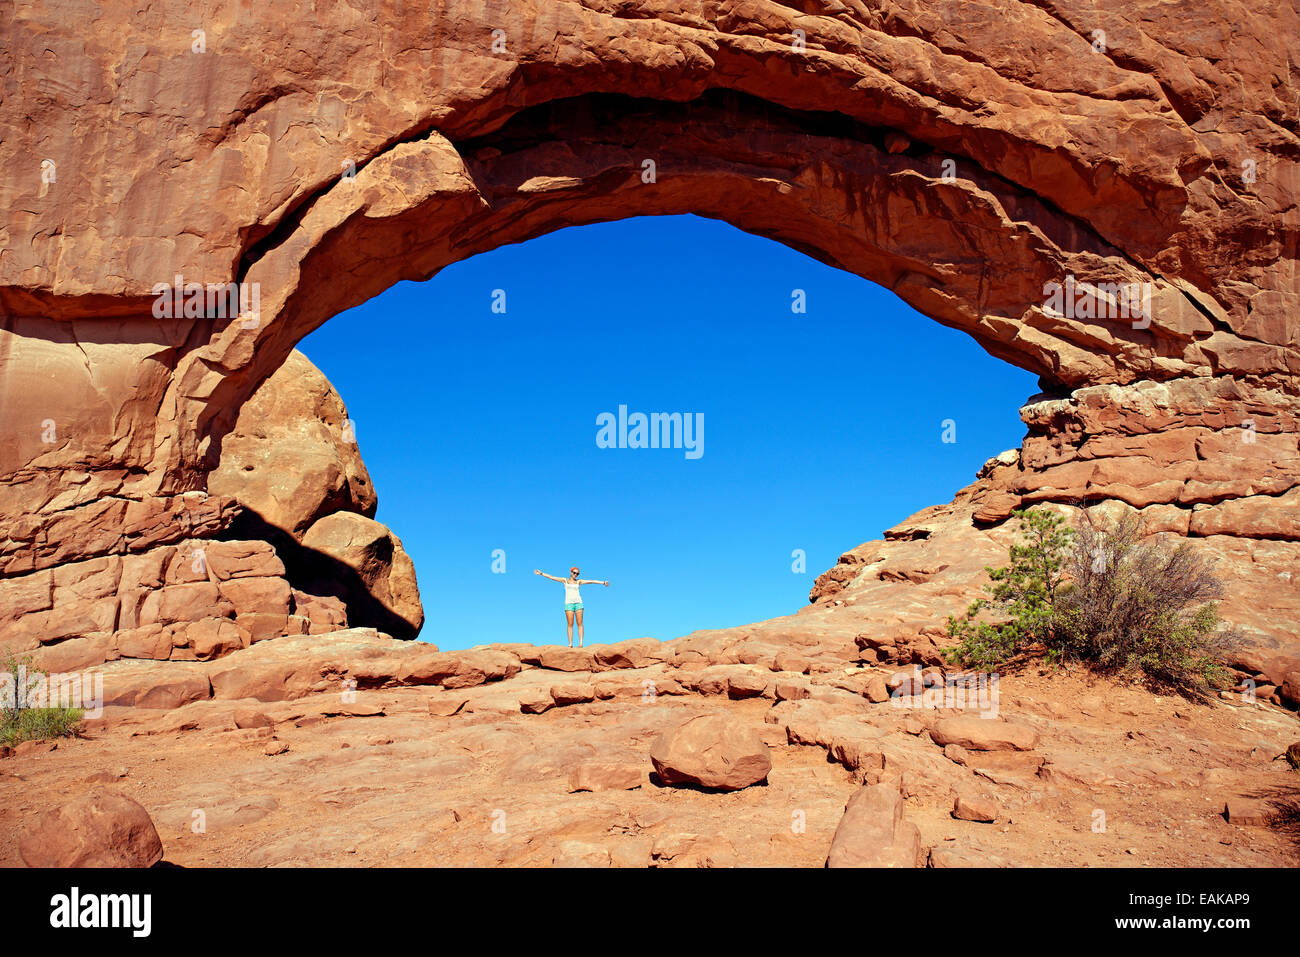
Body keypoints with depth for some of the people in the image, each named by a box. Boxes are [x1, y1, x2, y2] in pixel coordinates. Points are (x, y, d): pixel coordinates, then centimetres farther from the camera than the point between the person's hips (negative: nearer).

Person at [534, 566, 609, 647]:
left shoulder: (578, 581, 12)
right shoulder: (565, 580, 10)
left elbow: (591, 581, 8)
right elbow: (552, 577, 8)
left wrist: (603, 582, 6)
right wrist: (541, 573, 4)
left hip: (578, 603, 1)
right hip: (569, 603, -1)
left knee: (579, 623, -5)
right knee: (570, 624, -6)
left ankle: (580, 643, -8)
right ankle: (570, 644, -7)